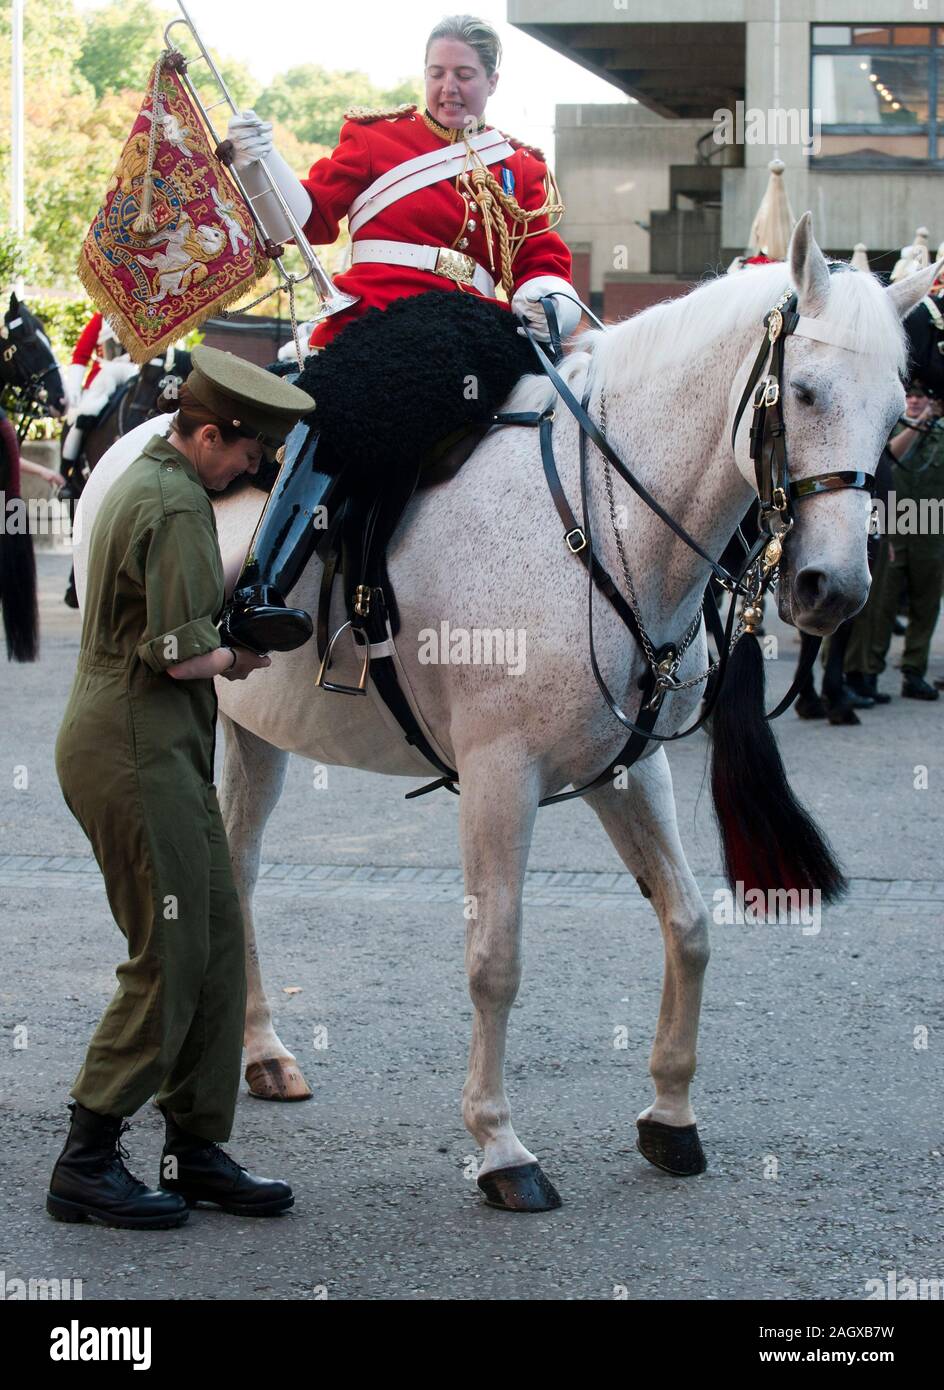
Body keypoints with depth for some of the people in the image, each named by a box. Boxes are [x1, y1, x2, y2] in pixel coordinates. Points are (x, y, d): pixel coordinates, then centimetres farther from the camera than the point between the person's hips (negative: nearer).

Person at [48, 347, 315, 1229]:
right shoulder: (176, 505, -16)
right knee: (169, 959, -7)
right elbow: (182, 655, -21)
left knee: (218, 947, 11)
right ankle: (86, 1164, 0)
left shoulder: (145, 482, 17)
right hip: (140, 752, -11)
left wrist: (224, 642, 10)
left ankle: (196, 1151, 15)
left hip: (162, 754, 11)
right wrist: (239, 657, -2)